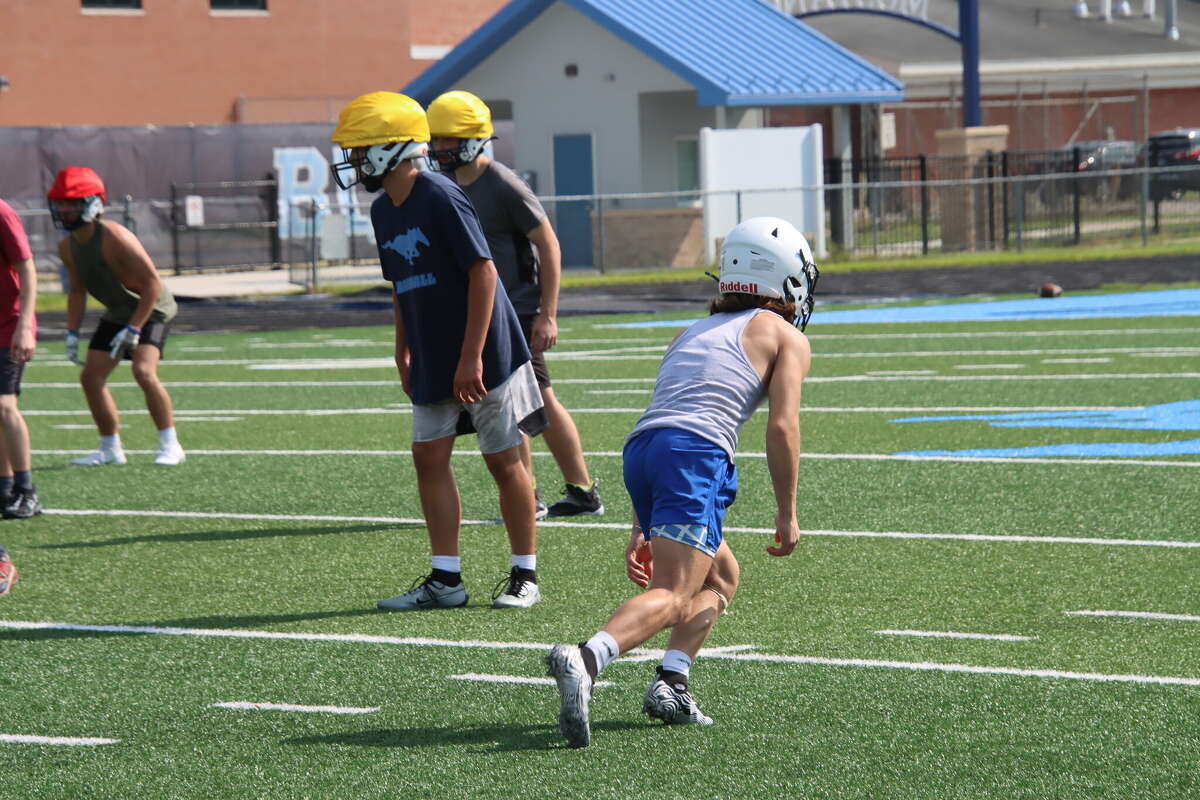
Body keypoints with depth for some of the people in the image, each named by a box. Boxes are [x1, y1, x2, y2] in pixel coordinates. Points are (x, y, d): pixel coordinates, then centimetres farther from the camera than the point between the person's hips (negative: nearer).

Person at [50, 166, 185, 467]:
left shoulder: (114, 238, -28)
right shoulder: (67, 247, -5)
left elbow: (153, 284, -26)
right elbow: (77, 291, 11)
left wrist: (133, 329, -27)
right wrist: (72, 333, 1)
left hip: (151, 309, -8)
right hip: (117, 314, 8)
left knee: (144, 371, -25)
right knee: (91, 377, 3)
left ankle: (170, 446, -16)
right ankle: (111, 448, 16)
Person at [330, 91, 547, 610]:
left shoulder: (440, 198, -18)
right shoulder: (384, 211, 8)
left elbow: (483, 271, -20)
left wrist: (471, 356, -21)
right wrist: (403, 353, 17)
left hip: (485, 358, -8)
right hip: (433, 365, 8)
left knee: (503, 460, 1)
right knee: (430, 456, 4)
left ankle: (524, 576, 11)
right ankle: (445, 580, 9)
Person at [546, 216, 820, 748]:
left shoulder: (693, 334, 32)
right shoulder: (786, 337, 15)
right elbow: (782, 428, 1)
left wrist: (642, 529, 28)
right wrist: (787, 514, 7)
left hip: (640, 447, 7)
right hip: (697, 452, -7)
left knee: (720, 578, 24)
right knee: (672, 593, -15)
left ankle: (671, 684, 5)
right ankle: (585, 659, -41)